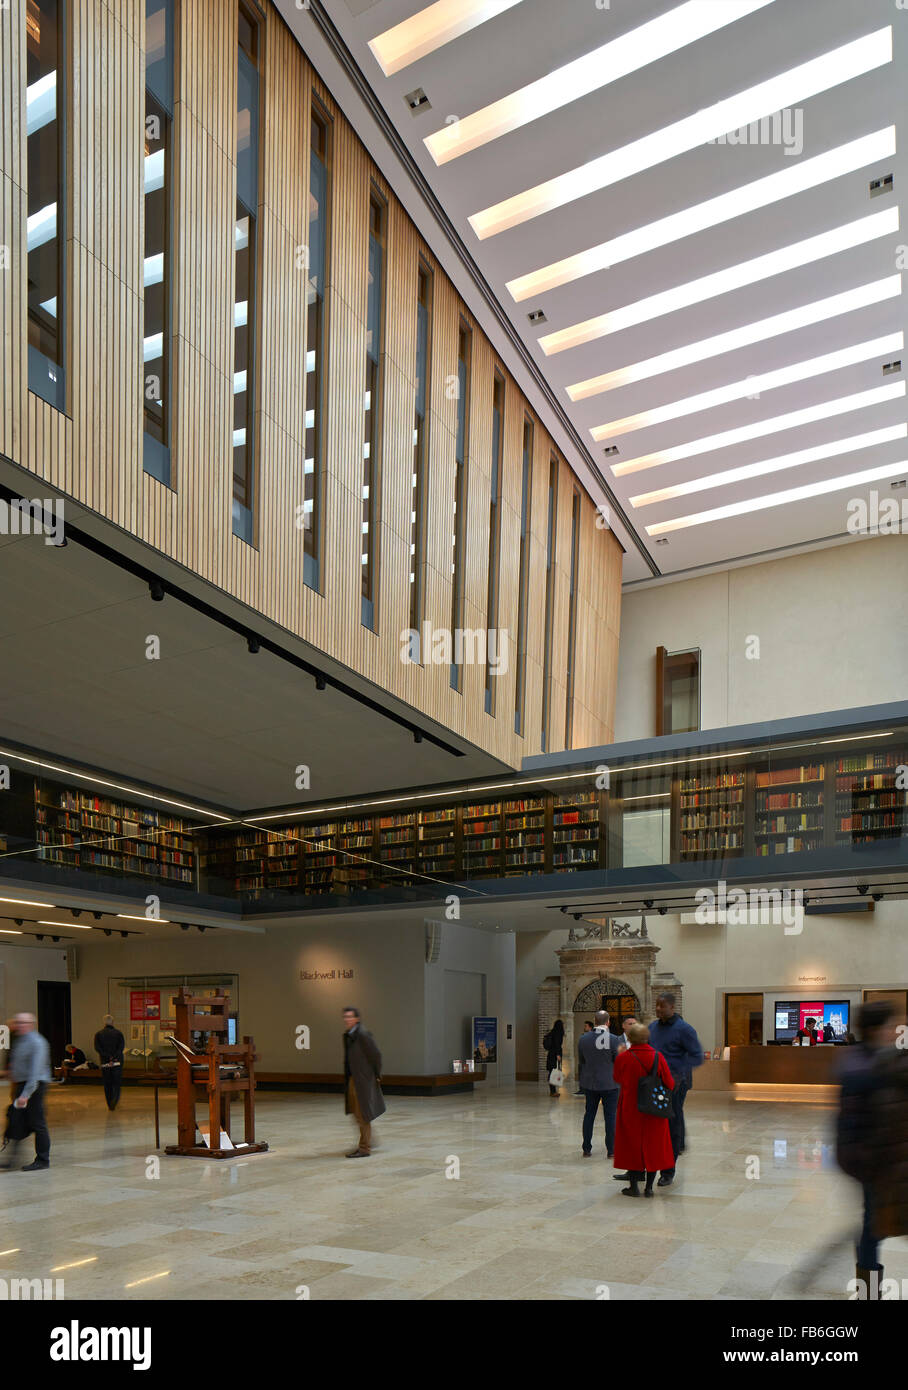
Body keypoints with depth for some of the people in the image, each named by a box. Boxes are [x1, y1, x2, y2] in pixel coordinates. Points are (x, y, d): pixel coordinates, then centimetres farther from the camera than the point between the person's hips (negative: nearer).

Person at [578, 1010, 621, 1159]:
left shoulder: (584, 1039, -2)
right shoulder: (613, 1039, -14)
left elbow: (581, 1061, 8)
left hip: (590, 1084, 3)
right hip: (609, 1084, -3)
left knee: (589, 1115, 12)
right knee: (610, 1117, 4)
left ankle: (586, 1149, 16)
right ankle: (611, 1150, 6)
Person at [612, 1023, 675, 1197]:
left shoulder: (622, 1058, -13)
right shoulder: (658, 1057, -12)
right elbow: (670, 1084, -5)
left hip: (630, 1109, -1)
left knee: (631, 1145, 11)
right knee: (653, 1146, 13)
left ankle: (634, 1186, 14)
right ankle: (649, 1187, 15)